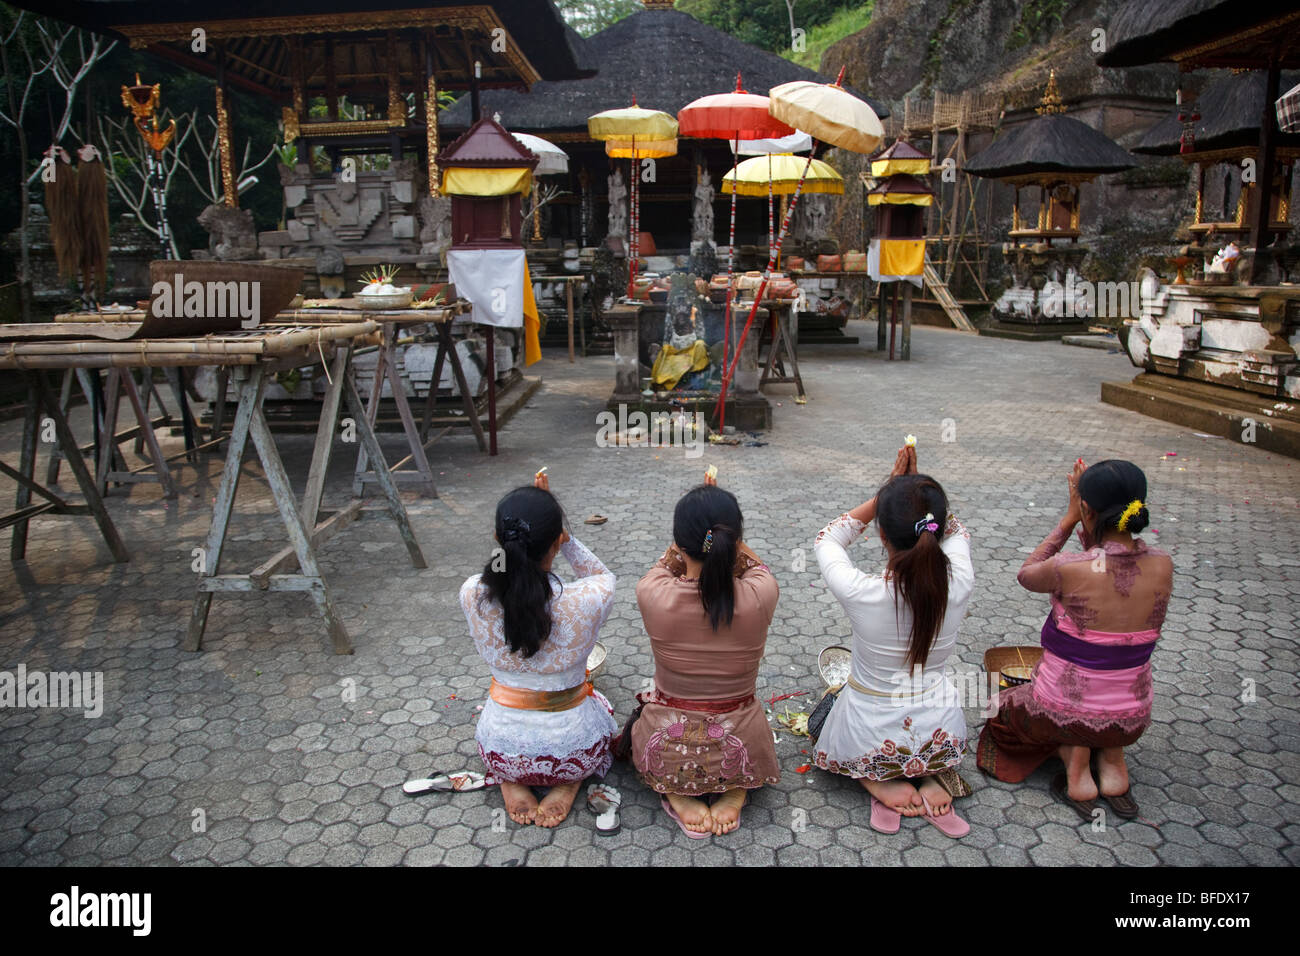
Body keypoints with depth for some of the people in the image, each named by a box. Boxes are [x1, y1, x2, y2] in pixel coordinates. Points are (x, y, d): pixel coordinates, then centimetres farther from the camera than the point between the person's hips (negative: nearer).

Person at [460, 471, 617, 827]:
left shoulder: (473, 595, -20)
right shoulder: (586, 600, -26)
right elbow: (603, 576, 0)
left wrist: (532, 519, -2)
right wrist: (558, 532, -9)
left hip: (501, 753, 2)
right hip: (573, 751, -2)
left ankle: (511, 782, 13)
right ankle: (567, 784, 9)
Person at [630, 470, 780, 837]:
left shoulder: (652, 595, -24)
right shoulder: (762, 594, -23)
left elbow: (669, 559, 2)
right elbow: (751, 561, 4)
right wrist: (721, 512, 12)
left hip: (667, 754, 0)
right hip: (740, 749, 1)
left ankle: (677, 794, 11)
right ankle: (734, 792, 10)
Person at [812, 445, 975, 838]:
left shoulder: (860, 592, -28)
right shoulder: (958, 584, -21)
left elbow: (827, 539, -6)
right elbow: (955, 532, 4)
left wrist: (886, 495, -5)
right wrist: (920, 492, -1)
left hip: (870, 742, -2)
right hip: (940, 736, 2)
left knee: (826, 709, 32)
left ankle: (881, 783, 8)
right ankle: (933, 779, 11)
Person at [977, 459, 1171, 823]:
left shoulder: (1070, 568, -26)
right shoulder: (1162, 565, -13)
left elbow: (1027, 575, -2)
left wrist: (1069, 519, 0)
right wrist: (1091, 541, 2)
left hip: (1062, 713, -4)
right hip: (1131, 720, 4)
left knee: (1001, 706, 29)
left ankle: (1074, 757, 4)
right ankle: (1112, 760, 15)